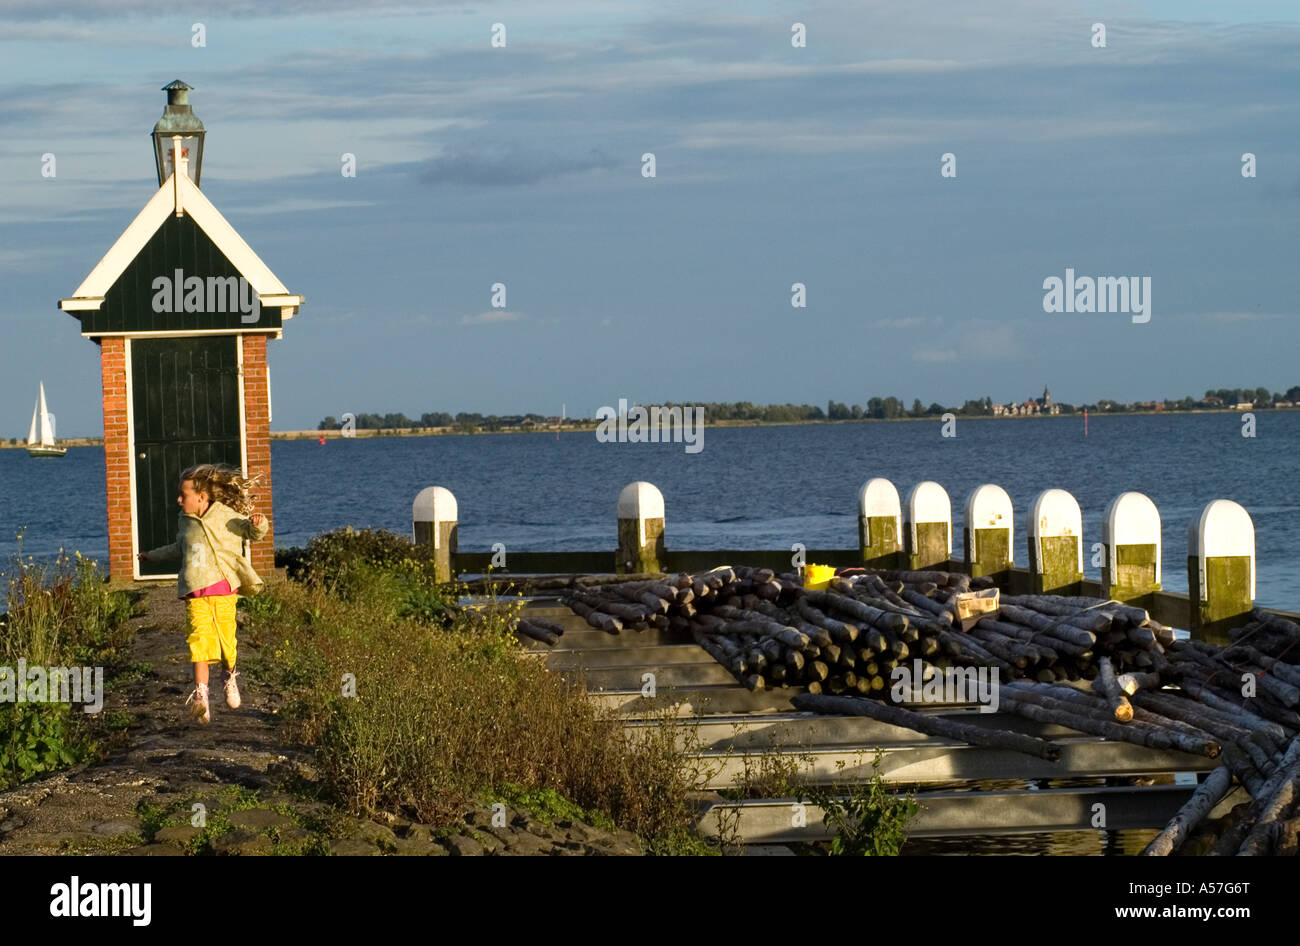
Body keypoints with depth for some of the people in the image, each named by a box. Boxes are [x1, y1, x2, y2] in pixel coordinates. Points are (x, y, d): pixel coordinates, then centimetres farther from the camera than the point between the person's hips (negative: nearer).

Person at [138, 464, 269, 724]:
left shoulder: (226, 517, 0)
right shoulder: (185, 522, 16)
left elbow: (253, 533, 2)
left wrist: (258, 524, -22)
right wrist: (153, 555, 47)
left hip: (223, 589, -3)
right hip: (195, 593, 3)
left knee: (226, 639, 0)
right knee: (199, 638, -14)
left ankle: (230, 676, 33)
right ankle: (200, 695, -23)